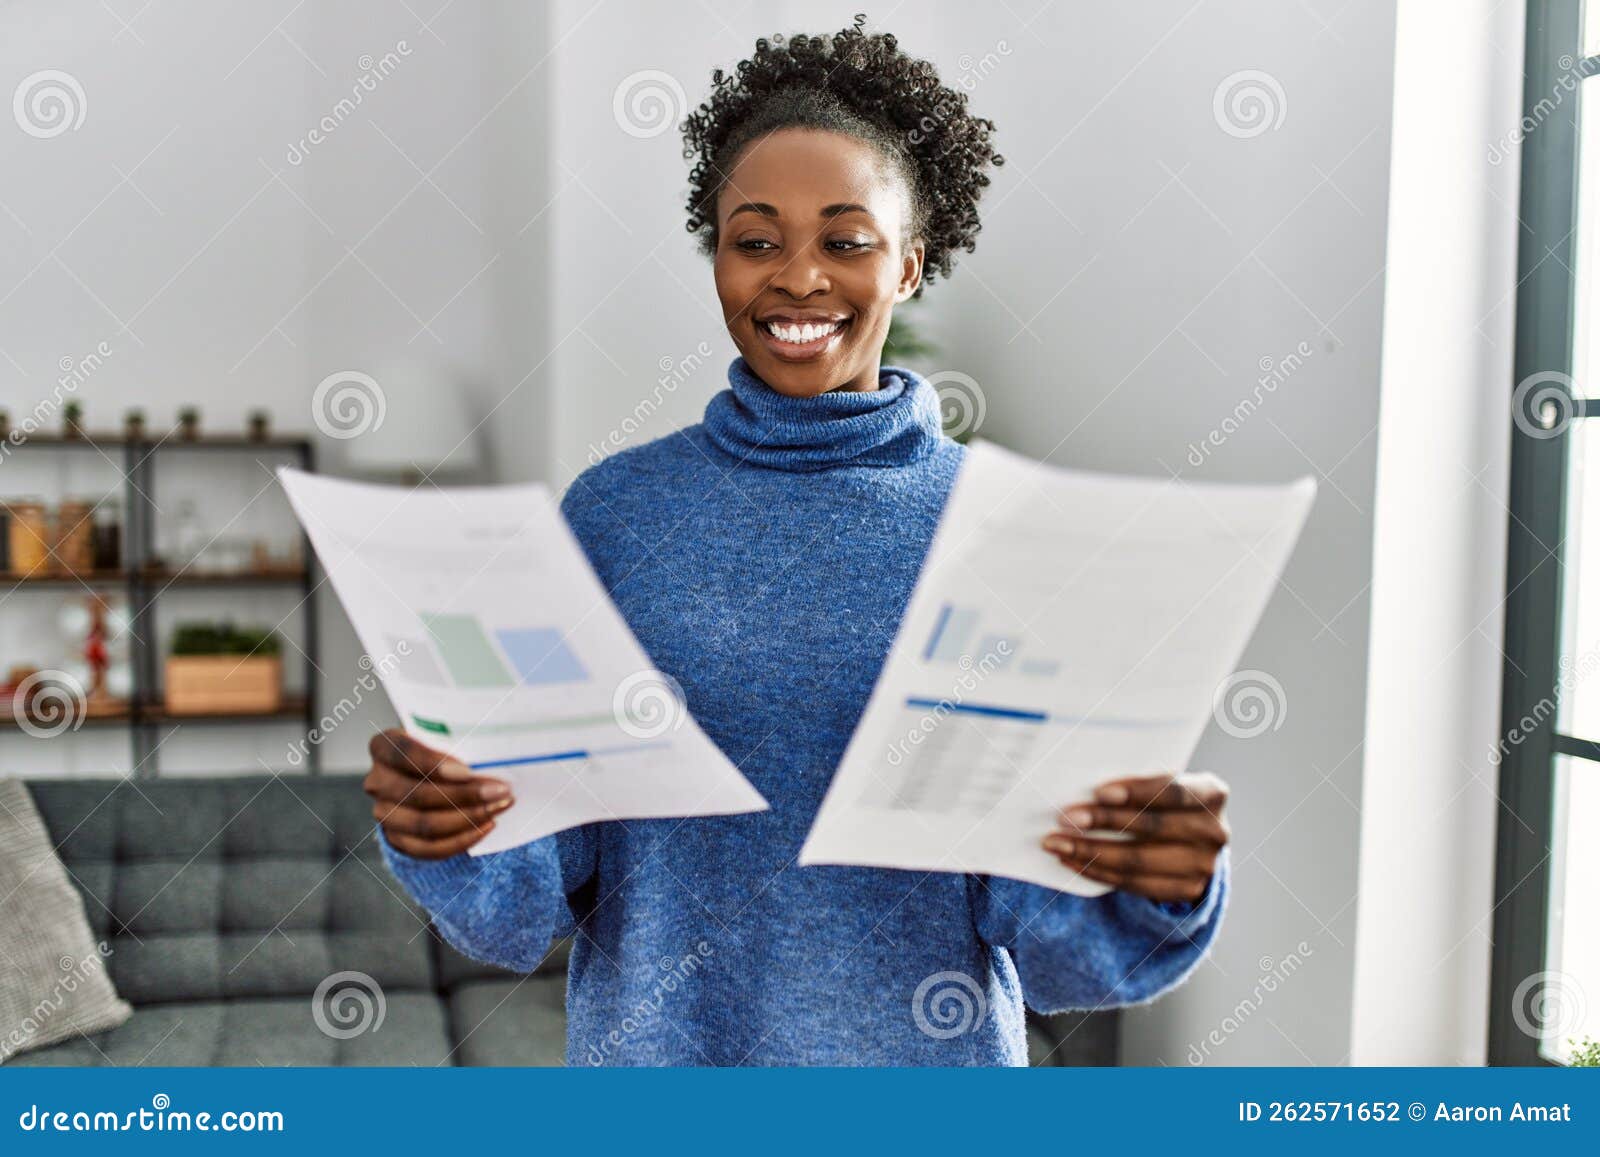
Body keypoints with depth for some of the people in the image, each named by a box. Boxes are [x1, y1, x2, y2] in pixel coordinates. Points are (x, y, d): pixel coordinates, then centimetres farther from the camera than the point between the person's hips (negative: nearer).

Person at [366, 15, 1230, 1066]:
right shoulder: (614, 509, -6)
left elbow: (1047, 934, -10)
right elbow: (530, 901, -7)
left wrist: (1154, 885, -30)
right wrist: (442, 826, -26)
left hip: (921, 1057, -1)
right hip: (651, 1044, 1)